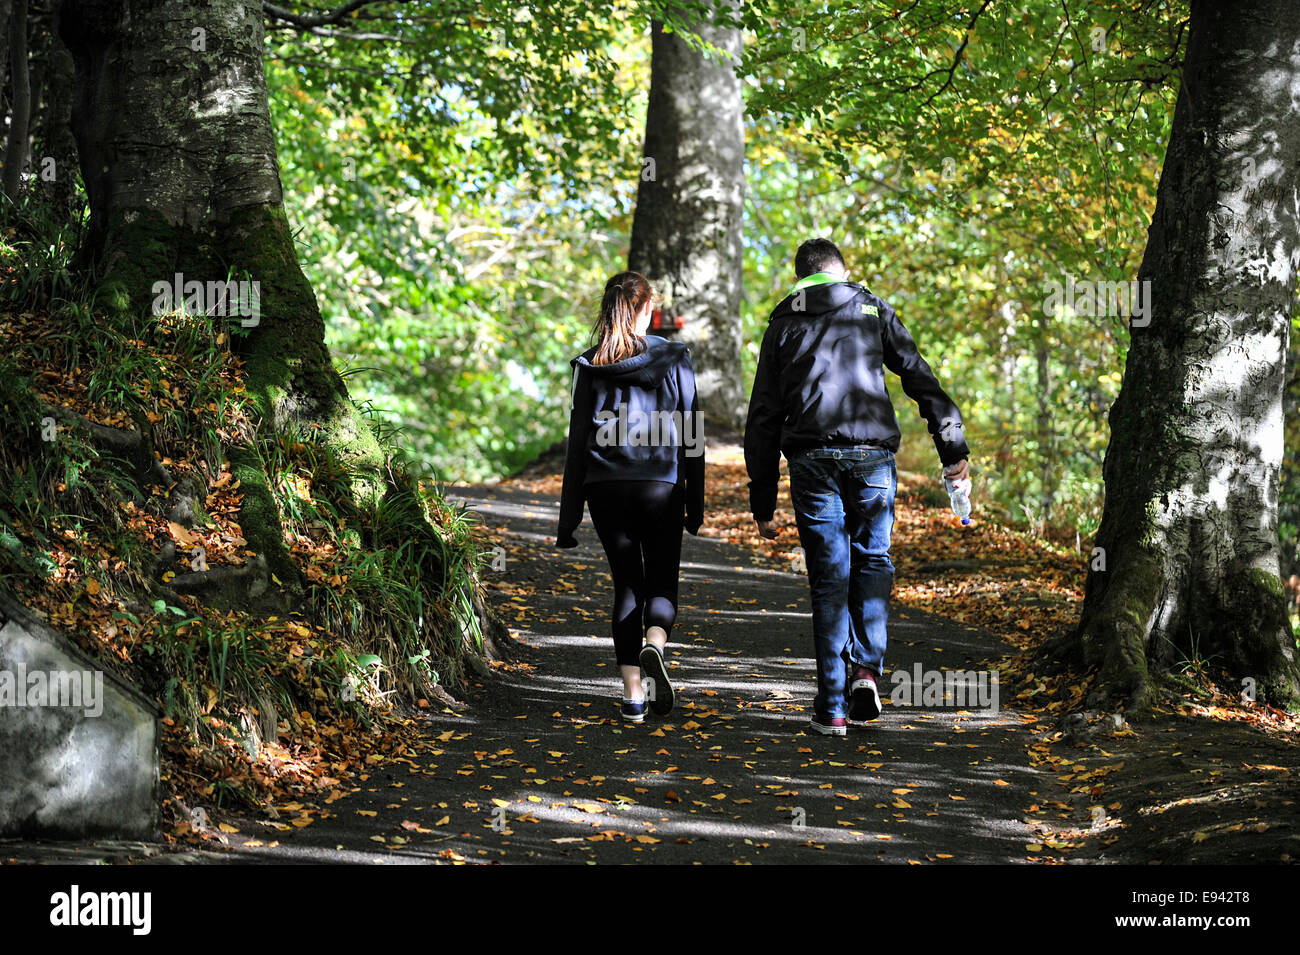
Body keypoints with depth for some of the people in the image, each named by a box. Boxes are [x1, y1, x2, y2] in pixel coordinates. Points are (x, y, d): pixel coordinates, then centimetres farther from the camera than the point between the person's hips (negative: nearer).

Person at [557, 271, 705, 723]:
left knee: (627, 586, 11)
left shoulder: (590, 366, 2)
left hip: (607, 489, 1)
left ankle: (632, 694, 4)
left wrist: (569, 517, 5)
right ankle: (654, 646, -23)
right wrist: (696, 503, 8)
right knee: (662, 583, 10)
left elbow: (578, 441, 1)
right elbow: (691, 435, 1)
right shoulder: (675, 359, -1)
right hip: (661, 487, -1)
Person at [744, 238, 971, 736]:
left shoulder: (784, 325, 15)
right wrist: (954, 450, 6)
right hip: (872, 457, 0)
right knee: (872, 561, 17)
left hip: (812, 461, 0)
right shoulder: (874, 311, 14)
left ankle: (833, 708, 2)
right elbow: (922, 380, 6)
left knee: (829, 579, 5)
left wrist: (763, 501, 13)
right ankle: (867, 669, -2)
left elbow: (763, 419, 11)